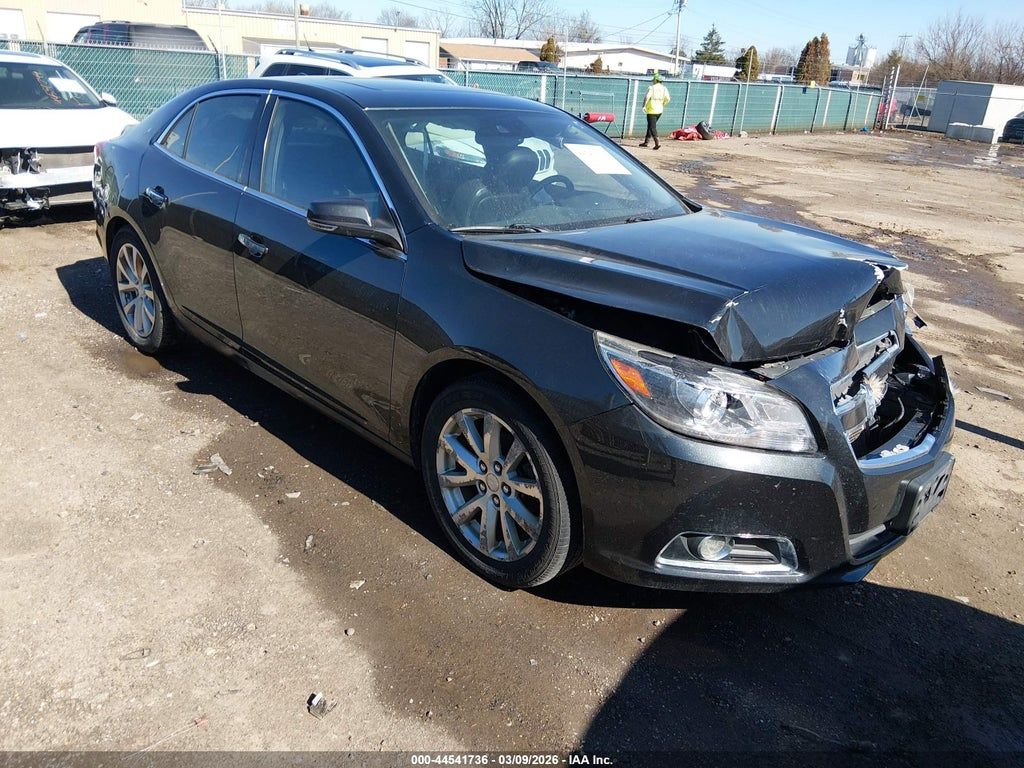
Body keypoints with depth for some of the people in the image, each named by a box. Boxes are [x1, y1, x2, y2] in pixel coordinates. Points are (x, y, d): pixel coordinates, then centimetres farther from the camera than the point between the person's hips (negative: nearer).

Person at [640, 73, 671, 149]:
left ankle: (657, 143, -17)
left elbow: (647, 97, -22)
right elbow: (668, 99, -1)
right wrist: (662, 105, 13)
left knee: (652, 127, -5)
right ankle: (646, 141, 25)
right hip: (659, 110, 7)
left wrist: (644, 106, -14)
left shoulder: (651, 88, -10)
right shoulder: (664, 88, 5)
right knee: (650, 126, 19)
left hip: (652, 111, -6)